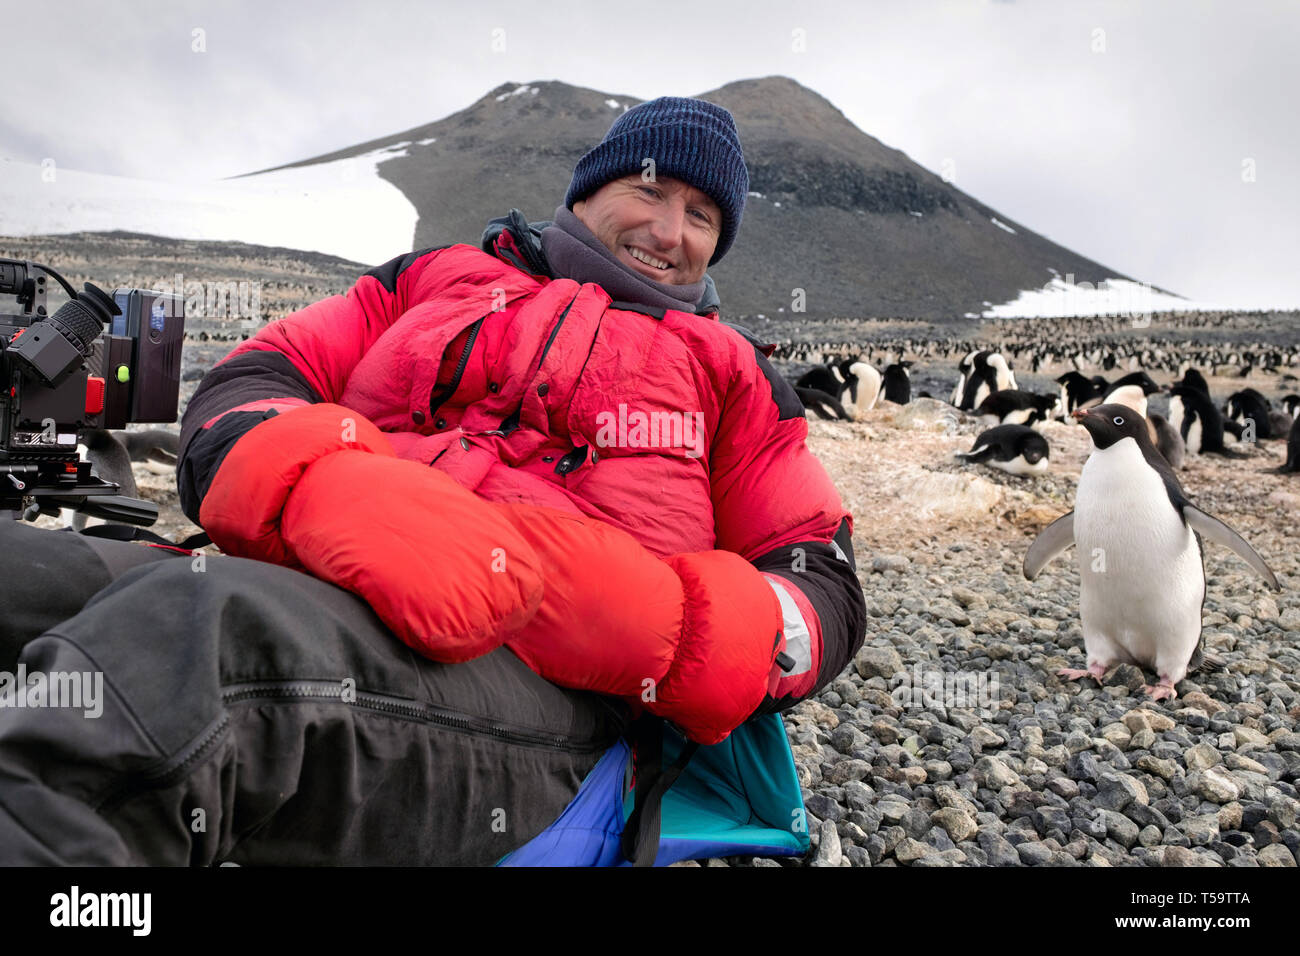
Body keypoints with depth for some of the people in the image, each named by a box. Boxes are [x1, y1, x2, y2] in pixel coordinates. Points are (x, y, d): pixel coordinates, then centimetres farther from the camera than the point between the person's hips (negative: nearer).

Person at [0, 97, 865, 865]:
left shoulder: (730, 369, 22)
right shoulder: (440, 276, 25)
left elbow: (824, 586, 14)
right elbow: (243, 387, 15)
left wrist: (678, 630, -9)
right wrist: (321, 482, -10)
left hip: (526, 676, -3)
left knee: (187, 639, -33)